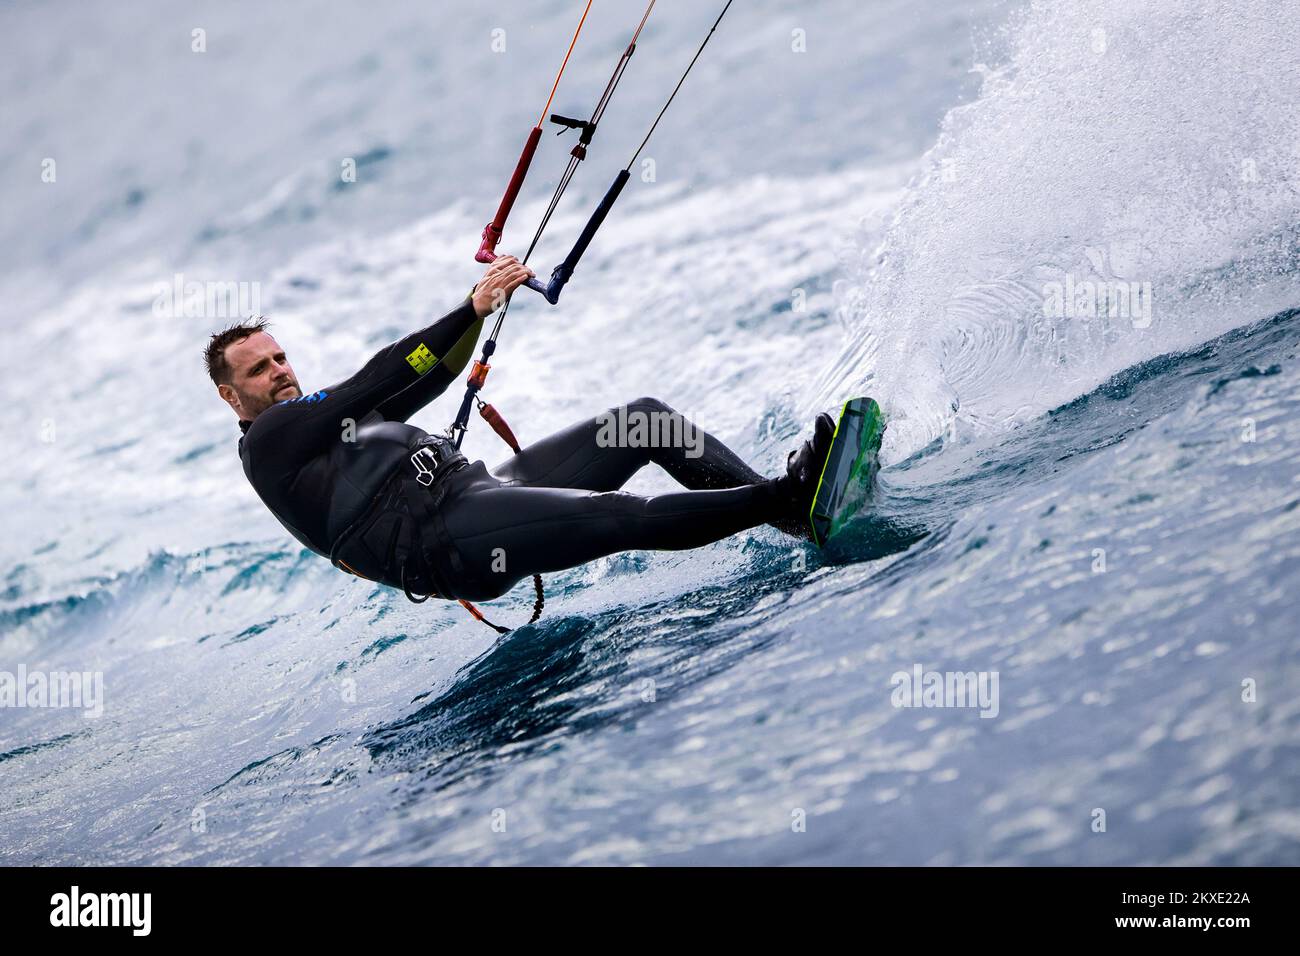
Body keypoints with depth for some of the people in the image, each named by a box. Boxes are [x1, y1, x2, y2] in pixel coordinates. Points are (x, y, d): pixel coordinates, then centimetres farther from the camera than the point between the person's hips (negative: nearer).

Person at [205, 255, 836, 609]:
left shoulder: (330, 414, 32)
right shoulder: (267, 441, 4)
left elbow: (434, 375, 26)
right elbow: (379, 381, -6)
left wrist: (482, 304, 10)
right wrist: (472, 309, -9)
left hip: (474, 488, 9)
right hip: (440, 541, -9)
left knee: (647, 417, 0)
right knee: (620, 515, -29)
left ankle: (778, 501, -6)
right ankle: (782, 499, -29)